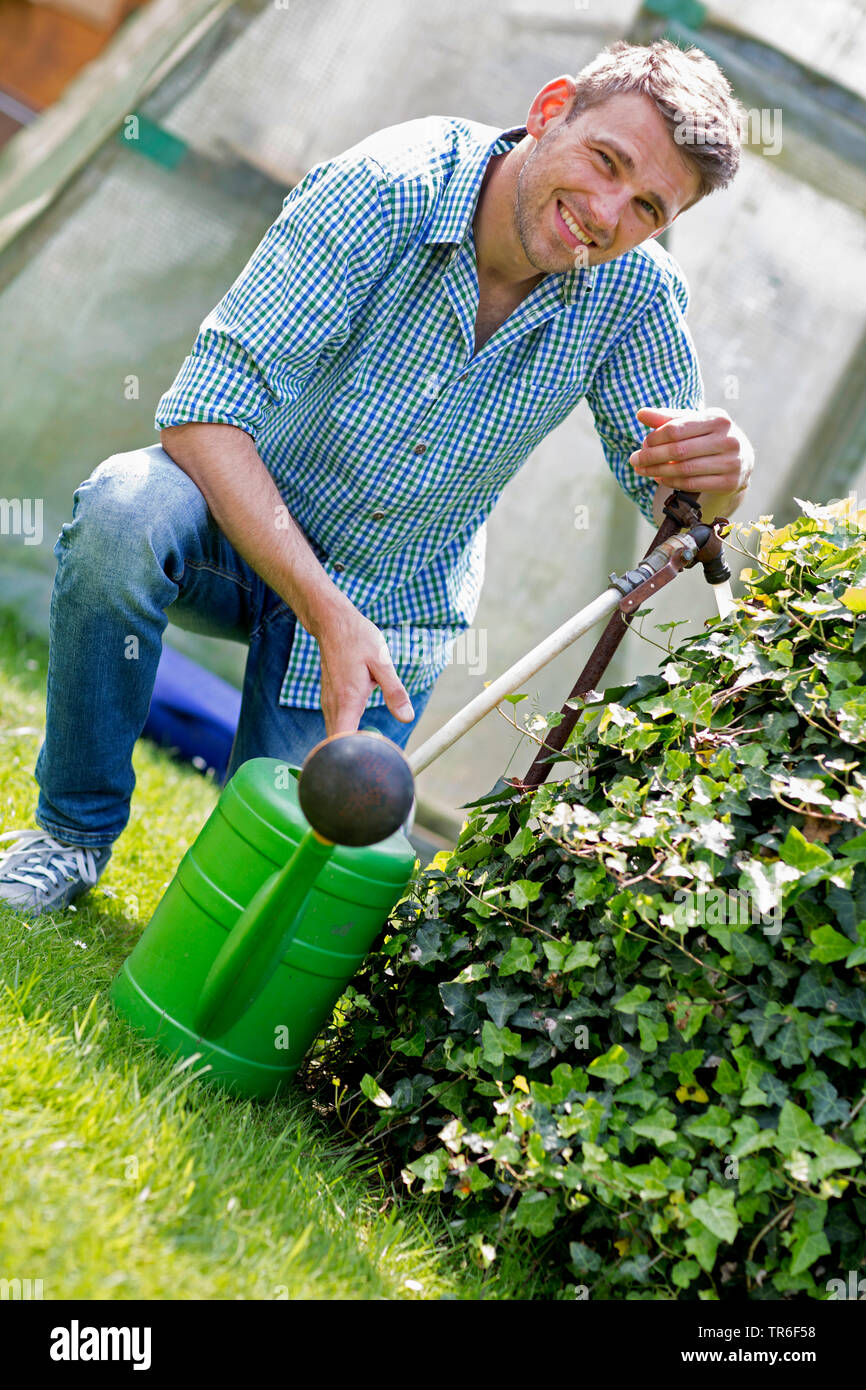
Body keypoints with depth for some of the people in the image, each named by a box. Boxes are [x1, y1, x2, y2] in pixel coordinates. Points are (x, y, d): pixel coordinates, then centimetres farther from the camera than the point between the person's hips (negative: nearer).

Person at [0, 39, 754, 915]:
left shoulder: (634, 291, -14)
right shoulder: (388, 190, -26)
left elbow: (672, 500, -3)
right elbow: (204, 410, -30)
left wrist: (720, 474, -30)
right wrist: (326, 614, -37)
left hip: (390, 605, 3)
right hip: (241, 529, -2)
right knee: (121, 515, -37)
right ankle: (76, 825, -11)